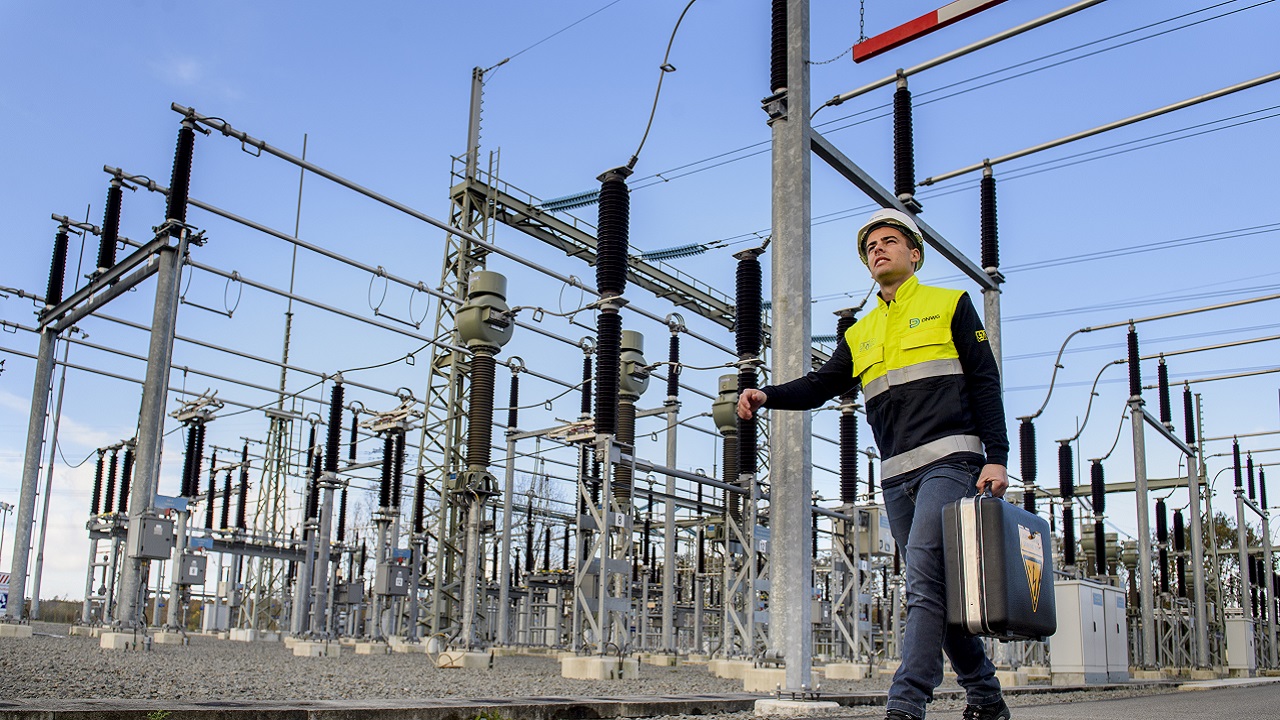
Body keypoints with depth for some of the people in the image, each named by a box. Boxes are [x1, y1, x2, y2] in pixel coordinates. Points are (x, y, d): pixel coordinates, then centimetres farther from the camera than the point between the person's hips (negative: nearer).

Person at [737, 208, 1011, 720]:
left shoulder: (949, 305, 9)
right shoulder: (859, 335, 21)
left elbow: (985, 383, 3)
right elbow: (819, 386, 12)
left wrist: (996, 458, -7)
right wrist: (767, 396, -8)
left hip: (950, 460, -5)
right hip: (897, 474, 6)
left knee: (924, 581, -18)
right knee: (938, 590, 8)